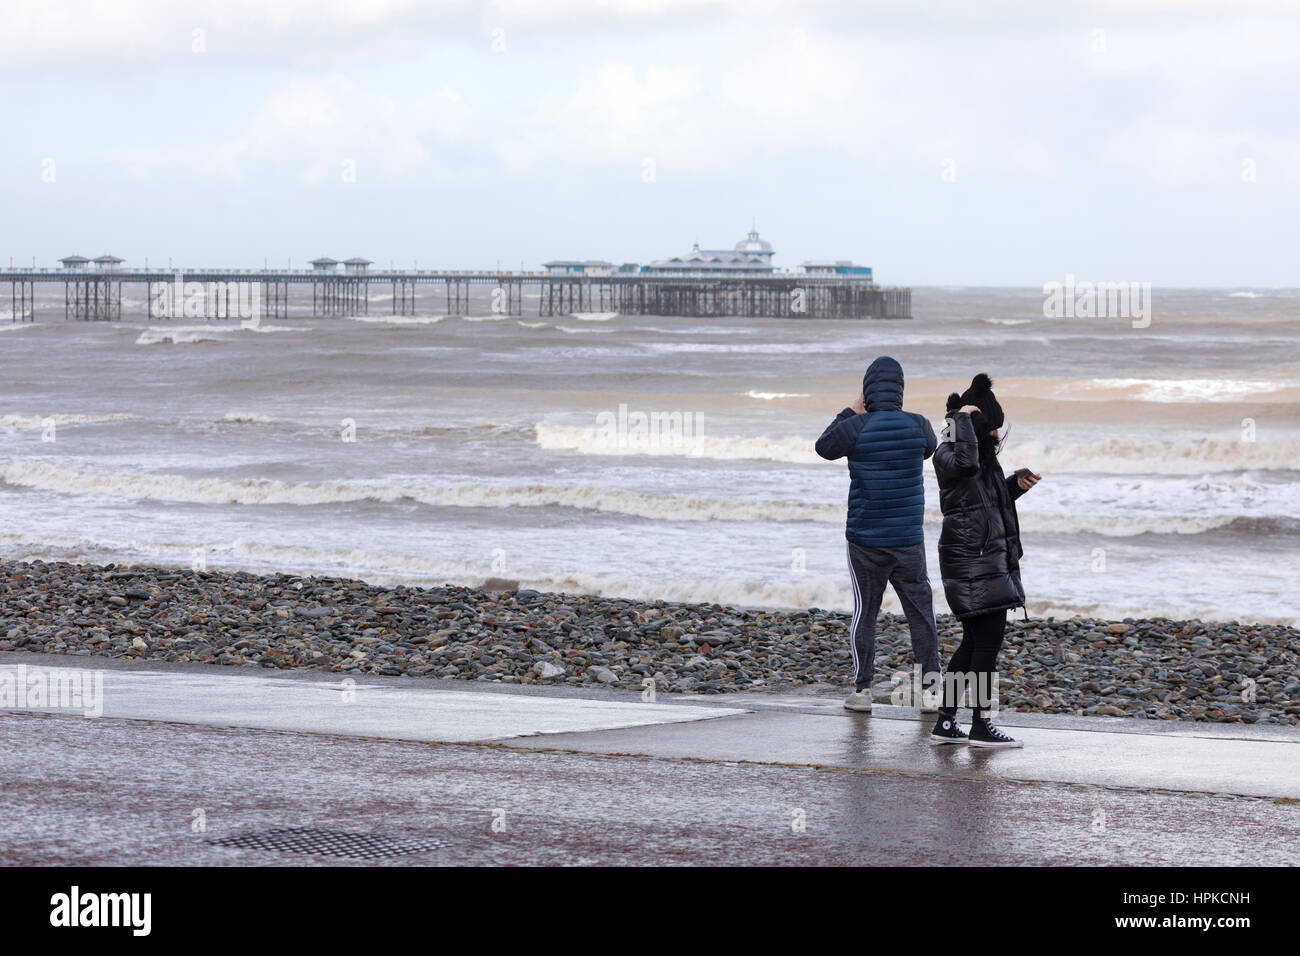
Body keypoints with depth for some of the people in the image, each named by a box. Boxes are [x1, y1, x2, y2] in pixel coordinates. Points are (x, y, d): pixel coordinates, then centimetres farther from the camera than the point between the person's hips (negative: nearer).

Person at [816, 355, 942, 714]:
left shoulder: (856, 428, -12)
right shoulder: (917, 425, -6)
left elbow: (824, 447, 6)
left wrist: (852, 411, 10)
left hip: (865, 539, -1)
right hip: (909, 538, 1)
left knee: (864, 612, 9)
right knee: (920, 611, 9)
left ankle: (862, 689, 11)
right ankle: (930, 688, 5)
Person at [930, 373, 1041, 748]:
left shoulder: (984, 456, 15)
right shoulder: (947, 455, -13)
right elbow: (965, 460, -37)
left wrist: (1016, 483, 11)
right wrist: (963, 418, -23)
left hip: (988, 558, 10)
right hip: (972, 561, -10)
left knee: (974, 643, 12)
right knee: (989, 639, -7)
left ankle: (945, 723, 16)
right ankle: (981, 725, -2)